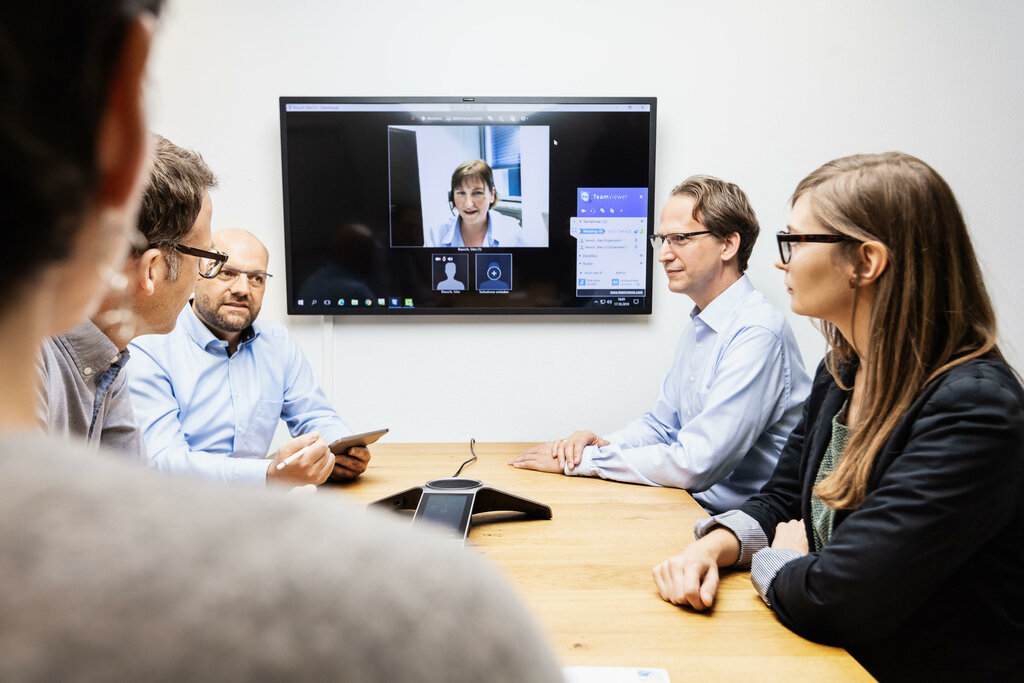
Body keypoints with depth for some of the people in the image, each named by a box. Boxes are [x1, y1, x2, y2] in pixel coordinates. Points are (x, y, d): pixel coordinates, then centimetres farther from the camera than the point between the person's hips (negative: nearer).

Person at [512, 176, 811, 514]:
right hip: (693, 510, 8)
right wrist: (602, 443, -3)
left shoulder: (757, 333, -21)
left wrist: (582, 460, -18)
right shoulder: (698, 327, 11)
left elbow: (694, 465, -25)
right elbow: (662, 424, 17)